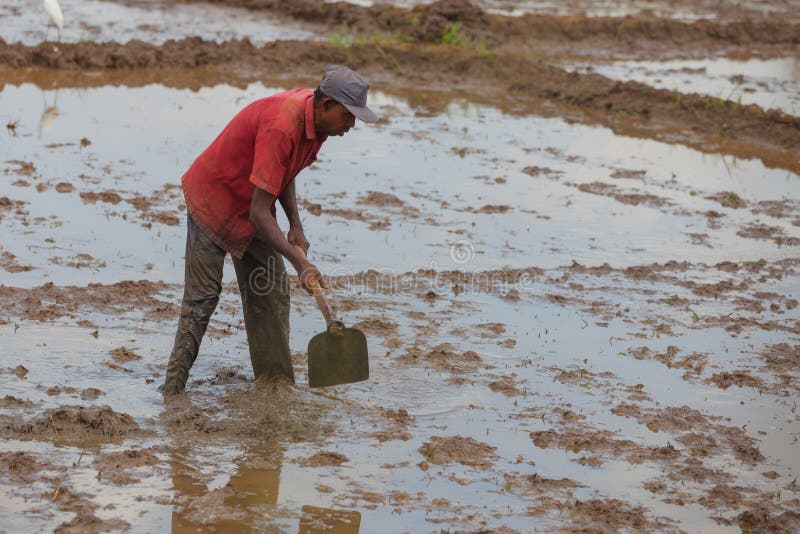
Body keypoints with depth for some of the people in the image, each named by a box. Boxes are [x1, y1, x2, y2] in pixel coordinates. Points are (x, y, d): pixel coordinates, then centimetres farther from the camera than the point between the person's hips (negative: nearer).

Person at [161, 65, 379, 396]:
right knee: (203, 297, -8)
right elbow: (259, 213, -36)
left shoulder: (317, 119, -8)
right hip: (213, 198, -9)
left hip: (252, 206, 9)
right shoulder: (281, 127, -35)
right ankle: (173, 390, -1)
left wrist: (295, 225, -3)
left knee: (272, 293, 5)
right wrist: (299, 262, -38)